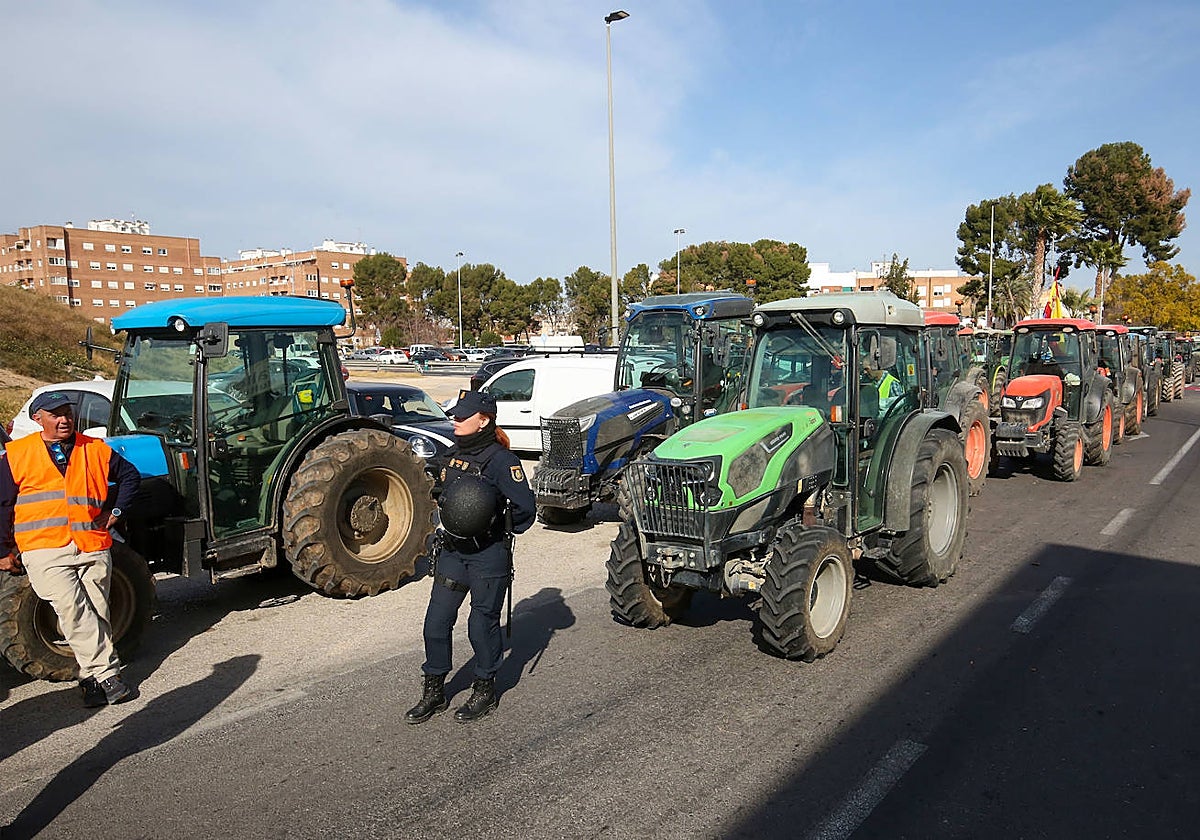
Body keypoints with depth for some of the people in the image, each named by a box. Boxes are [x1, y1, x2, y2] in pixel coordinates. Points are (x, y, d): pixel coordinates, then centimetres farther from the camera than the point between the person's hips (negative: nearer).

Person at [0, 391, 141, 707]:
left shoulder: (95, 449, 9)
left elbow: (129, 475, 24)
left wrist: (116, 510, 15)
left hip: (93, 547, 3)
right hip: (45, 552, -2)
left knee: (97, 613, 3)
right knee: (73, 611, -16)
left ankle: (93, 678, 13)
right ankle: (106, 674, -11)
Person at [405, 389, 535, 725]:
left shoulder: (500, 459, -16)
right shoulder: (453, 454, 7)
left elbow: (525, 507, -17)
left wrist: (505, 530, -2)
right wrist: (446, 528, 15)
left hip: (488, 555, -7)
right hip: (452, 551, 7)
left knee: (482, 624, 7)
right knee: (436, 622, 8)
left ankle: (485, 690, 27)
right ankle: (434, 691, 24)